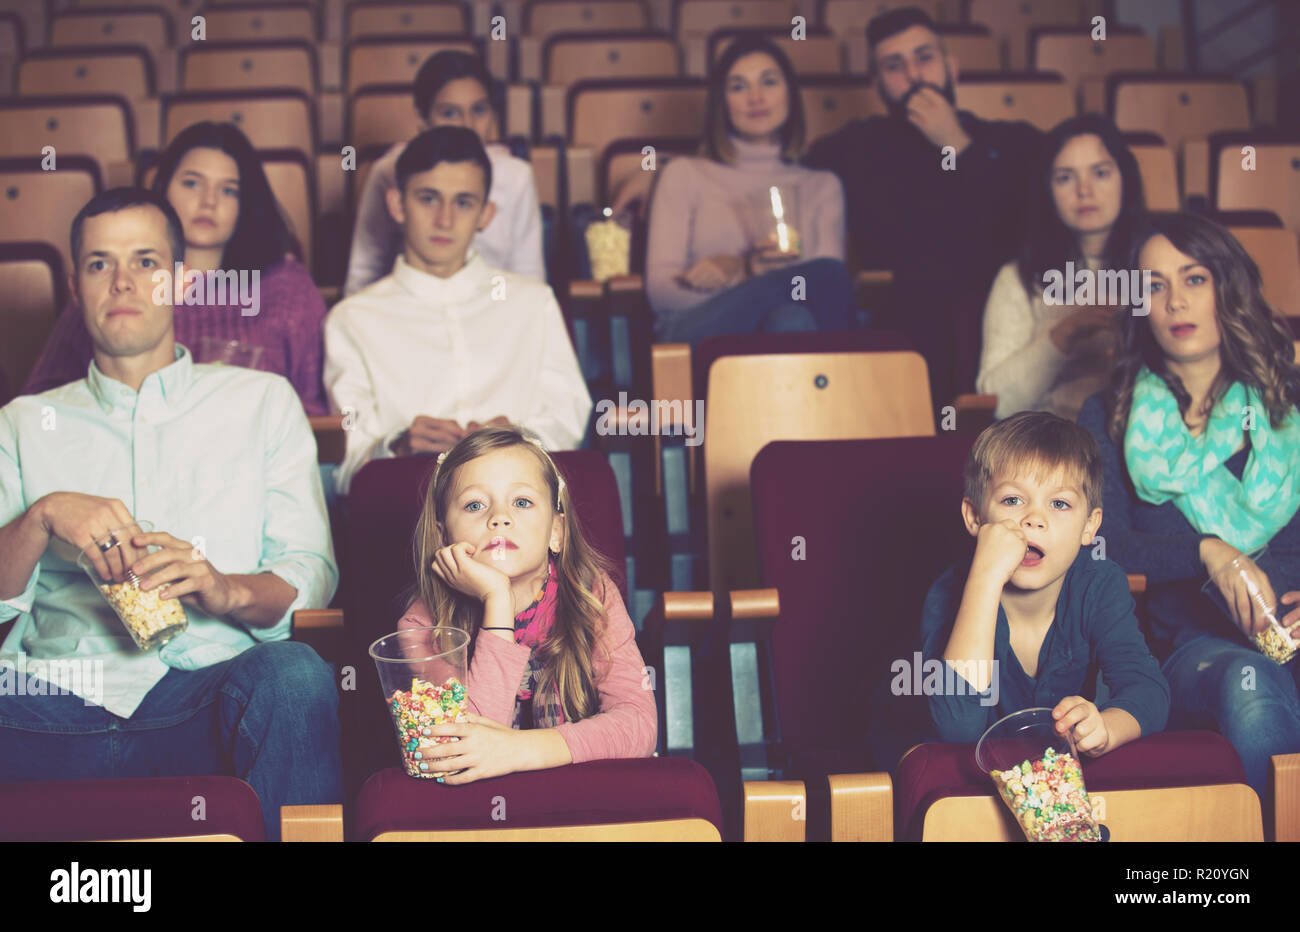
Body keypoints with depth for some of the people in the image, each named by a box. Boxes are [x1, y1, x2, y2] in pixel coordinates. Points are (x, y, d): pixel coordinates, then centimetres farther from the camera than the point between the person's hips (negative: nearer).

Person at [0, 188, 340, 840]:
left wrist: (226, 589, -13)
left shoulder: (261, 400, 19)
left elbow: (313, 574, 9)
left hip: (209, 693, 0)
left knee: (294, 673, -36)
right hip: (56, 700, 1)